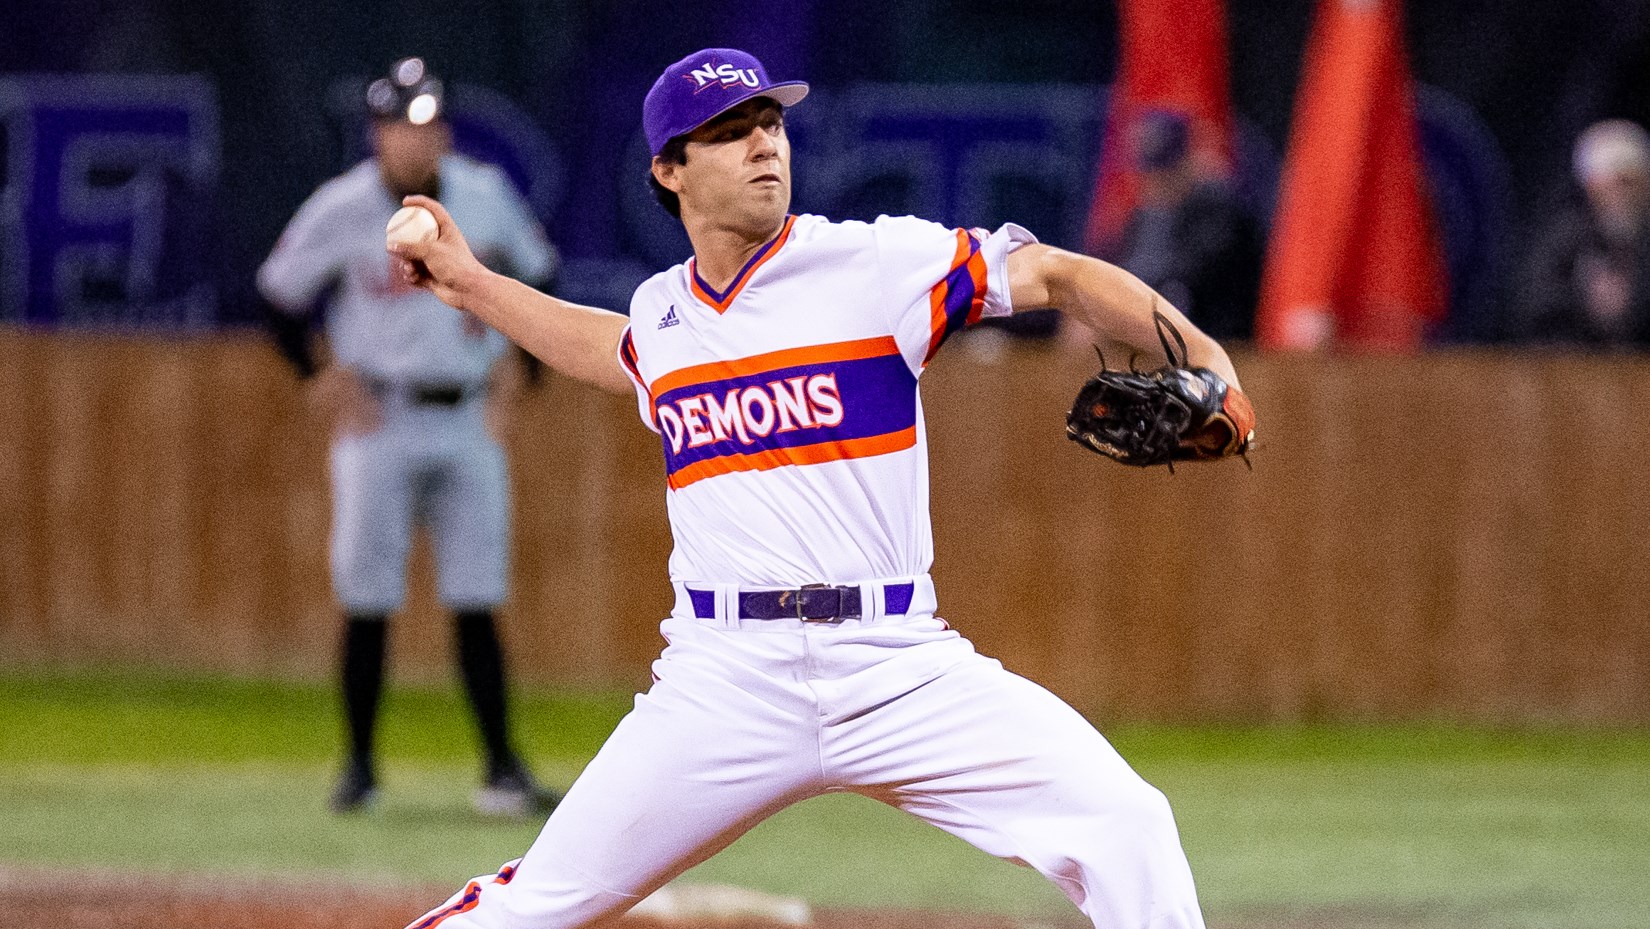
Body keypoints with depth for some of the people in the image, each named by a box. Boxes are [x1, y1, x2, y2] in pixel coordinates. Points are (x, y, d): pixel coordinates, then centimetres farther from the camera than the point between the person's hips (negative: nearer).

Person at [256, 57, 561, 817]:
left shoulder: (484, 195, 1)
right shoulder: (342, 209, -7)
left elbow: (534, 271, 18)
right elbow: (280, 295, 3)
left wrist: (516, 357, 9)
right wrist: (320, 378, -3)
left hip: (464, 420, 2)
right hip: (380, 417, -2)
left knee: (476, 604, 0)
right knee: (367, 603, -1)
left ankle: (501, 769, 0)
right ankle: (360, 766, 8)